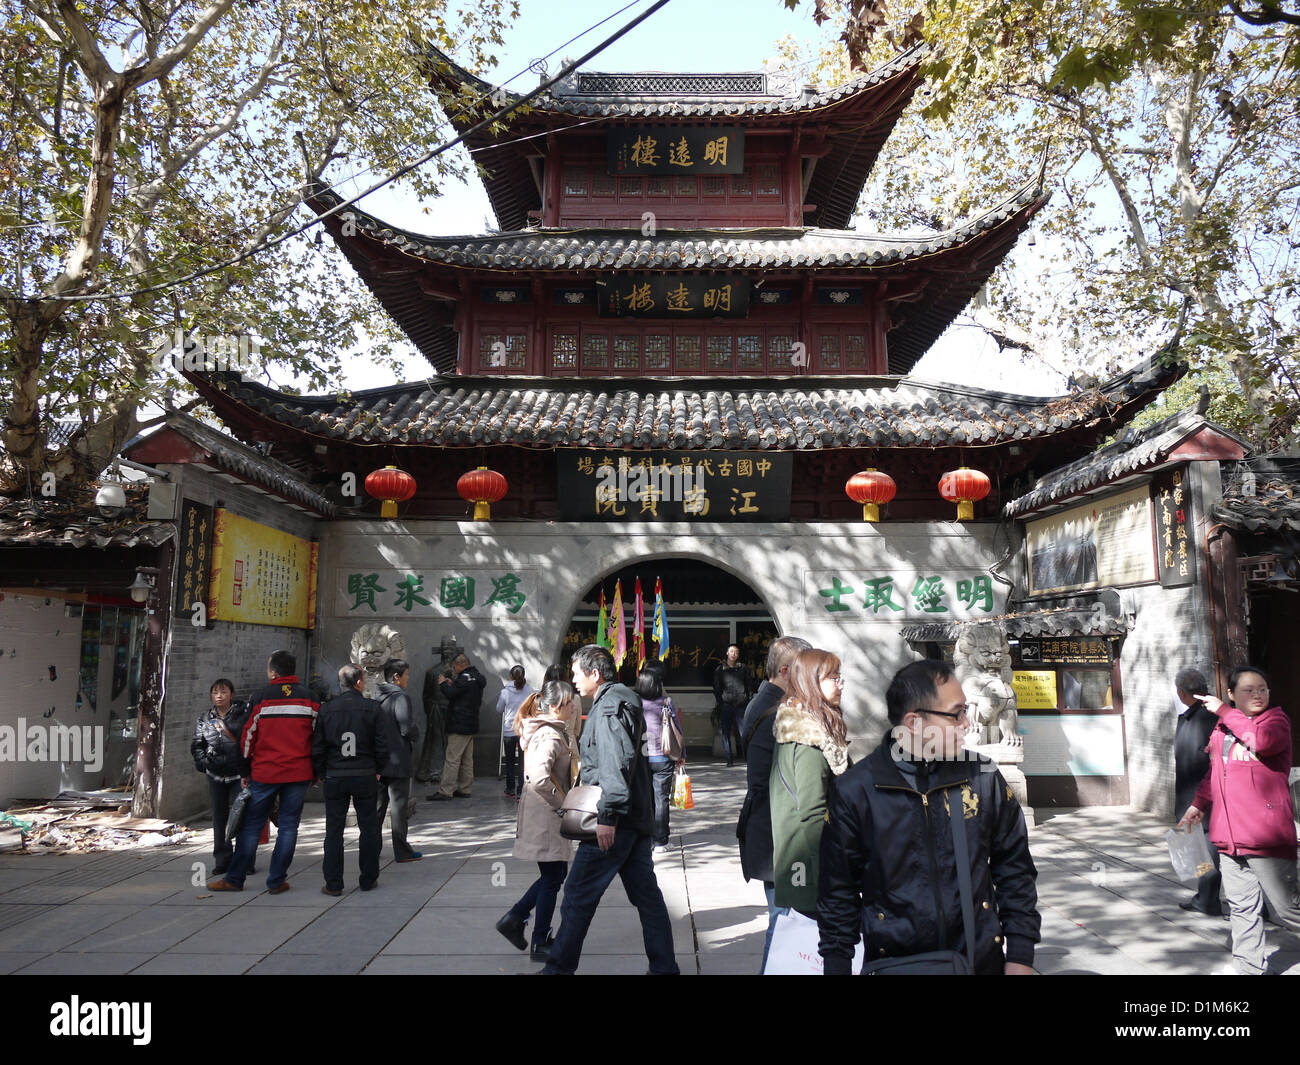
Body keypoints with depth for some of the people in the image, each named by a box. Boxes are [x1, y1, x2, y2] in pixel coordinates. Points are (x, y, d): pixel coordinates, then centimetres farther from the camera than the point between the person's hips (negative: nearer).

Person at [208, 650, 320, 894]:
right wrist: (315, 772, 13)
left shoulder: (259, 698, -2)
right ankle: (276, 881, 9)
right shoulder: (310, 699, 4)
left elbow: (248, 737, 2)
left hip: (264, 773, -1)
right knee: (288, 825, 7)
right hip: (299, 773, 1)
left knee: (252, 825, 10)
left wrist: (244, 772, 11)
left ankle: (235, 879, 17)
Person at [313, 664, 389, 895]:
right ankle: (368, 880, 17)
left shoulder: (327, 709, -1)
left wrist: (320, 773, 13)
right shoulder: (373, 708, -5)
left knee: (334, 829, 8)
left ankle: (333, 883, 9)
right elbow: (382, 746, -5)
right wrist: (377, 769, 9)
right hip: (365, 775, -1)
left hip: (335, 778, 1)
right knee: (369, 828, 11)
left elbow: (317, 747, 0)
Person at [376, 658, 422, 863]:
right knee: (399, 806, 1)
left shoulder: (376, 698, 8)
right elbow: (408, 728, -22)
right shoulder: (401, 697, -16)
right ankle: (401, 851, 7)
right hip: (398, 762, -7)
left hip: (378, 762, 7)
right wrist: (415, 742, -2)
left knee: (377, 805, 15)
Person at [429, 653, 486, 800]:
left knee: (452, 759, -8)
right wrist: (451, 684, 13)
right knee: (467, 759, 12)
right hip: (471, 725, 10)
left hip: (459, 726, -10)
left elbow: (451, 694, -18)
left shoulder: (465, 677, -15)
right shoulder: (477, 677, 15)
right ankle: (464, 789, 17)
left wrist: (443, 683, -2)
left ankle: (445, 791, -7)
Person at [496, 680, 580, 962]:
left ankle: (514, 919, 24)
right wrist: (562, 802, -20)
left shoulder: (554, 731, 10)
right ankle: (540, 944, 16)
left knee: (556, 874, 18)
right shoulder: (550, 736, -22)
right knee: (552, 878, 3)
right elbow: (538, 777, -34)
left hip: (548, 814, 10)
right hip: (544, 815, -10)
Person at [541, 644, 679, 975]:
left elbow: (617, 762, -25)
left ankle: (560, 967, 11)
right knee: (646, 893, 12)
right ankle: (664, 966, 17)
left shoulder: (608, 706, -14)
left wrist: (608, 815, -27)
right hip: (636, 817, 10)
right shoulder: (619, 701, 16)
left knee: (578, 895, 1)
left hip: (614, 822, -10)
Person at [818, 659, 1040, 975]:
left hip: (982, 959, 2)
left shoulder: (984, 777, -3)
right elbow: (838, 892, -3)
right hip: (892, 962, -2)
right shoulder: (854, 790, -11)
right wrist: (837, 966, -4)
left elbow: (1014, 869, 5)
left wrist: (1020, 955, 3)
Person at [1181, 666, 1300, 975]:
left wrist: (1223, 711, -16)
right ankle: (1249, 968, 18)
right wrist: (1198, 804, 18)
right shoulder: (1221, 727, 16)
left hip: (1267, 835, -5)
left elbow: (1263, 741, -25)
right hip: (1230, 835, 5)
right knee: (1242, 908, 9)